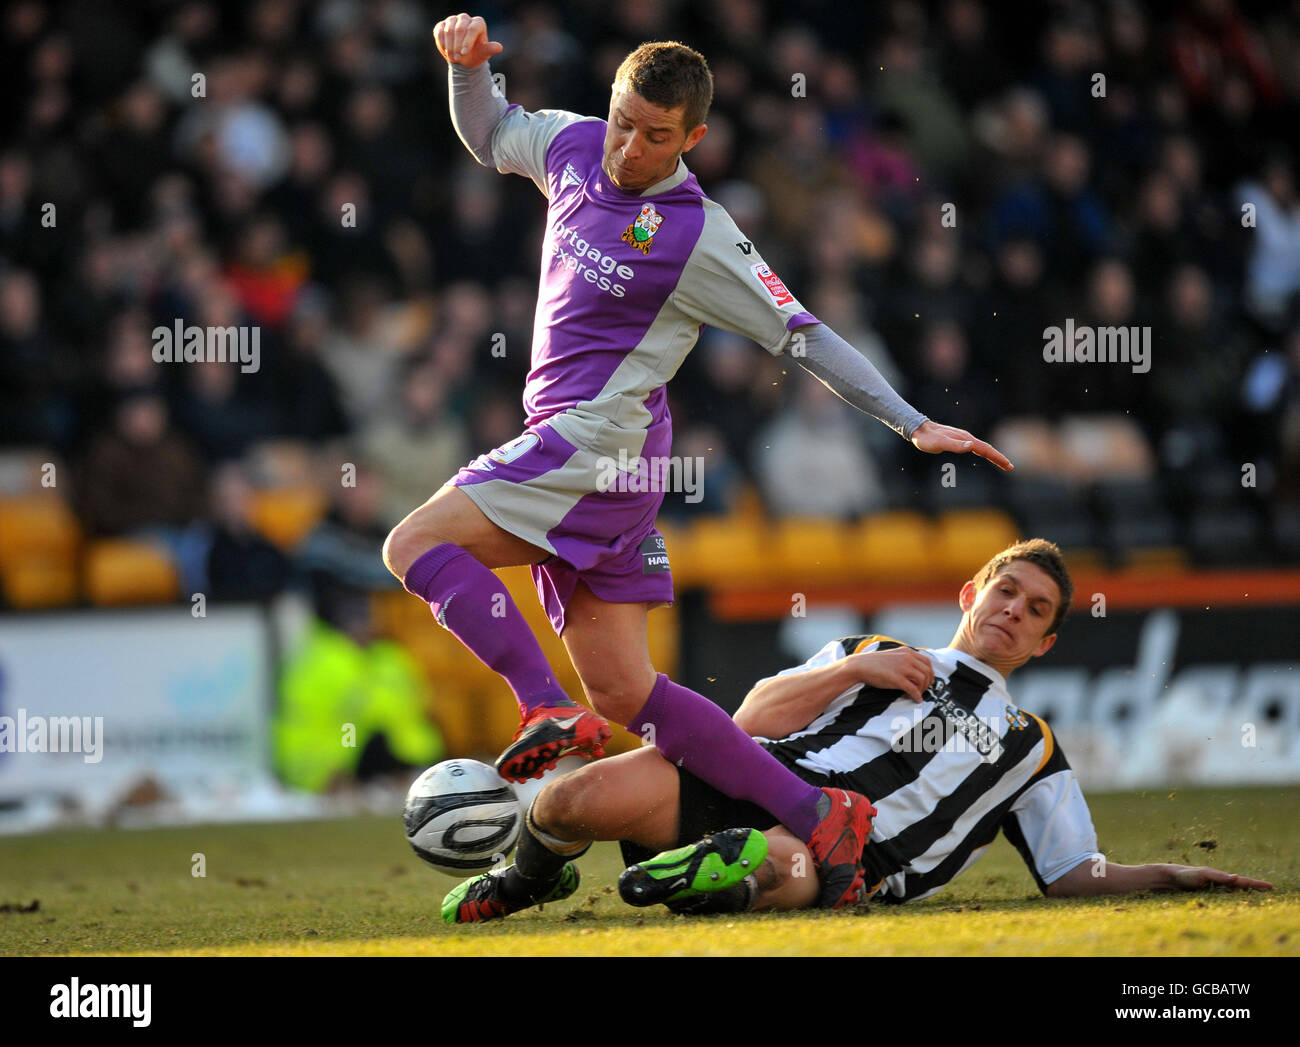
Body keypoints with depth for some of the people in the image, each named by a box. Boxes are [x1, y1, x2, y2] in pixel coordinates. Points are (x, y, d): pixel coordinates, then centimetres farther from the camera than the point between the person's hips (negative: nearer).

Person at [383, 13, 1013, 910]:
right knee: (621, 689, 4)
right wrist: (468, 62, 8)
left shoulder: (699, 238, -12)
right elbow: (488, 134, 28)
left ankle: (549, 711, -21)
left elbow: (803, 335, -7)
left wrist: (914, 424, -10)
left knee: (416, 545, -17)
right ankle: (817, 816, 2)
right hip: (570, 453, 8)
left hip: (597, 442, -8)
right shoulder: (575, 147, 8)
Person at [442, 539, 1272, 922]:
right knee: (586, 799, -22)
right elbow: (753, 719, 16)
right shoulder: (877, 656, 29)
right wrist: (853, 672, 4)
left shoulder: (1031, 749, 28)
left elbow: (1075, 873, 22)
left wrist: (1172, 875, 6)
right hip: (740, 788, 3)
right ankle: (532, 875, 8)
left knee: (781, 867, -45)